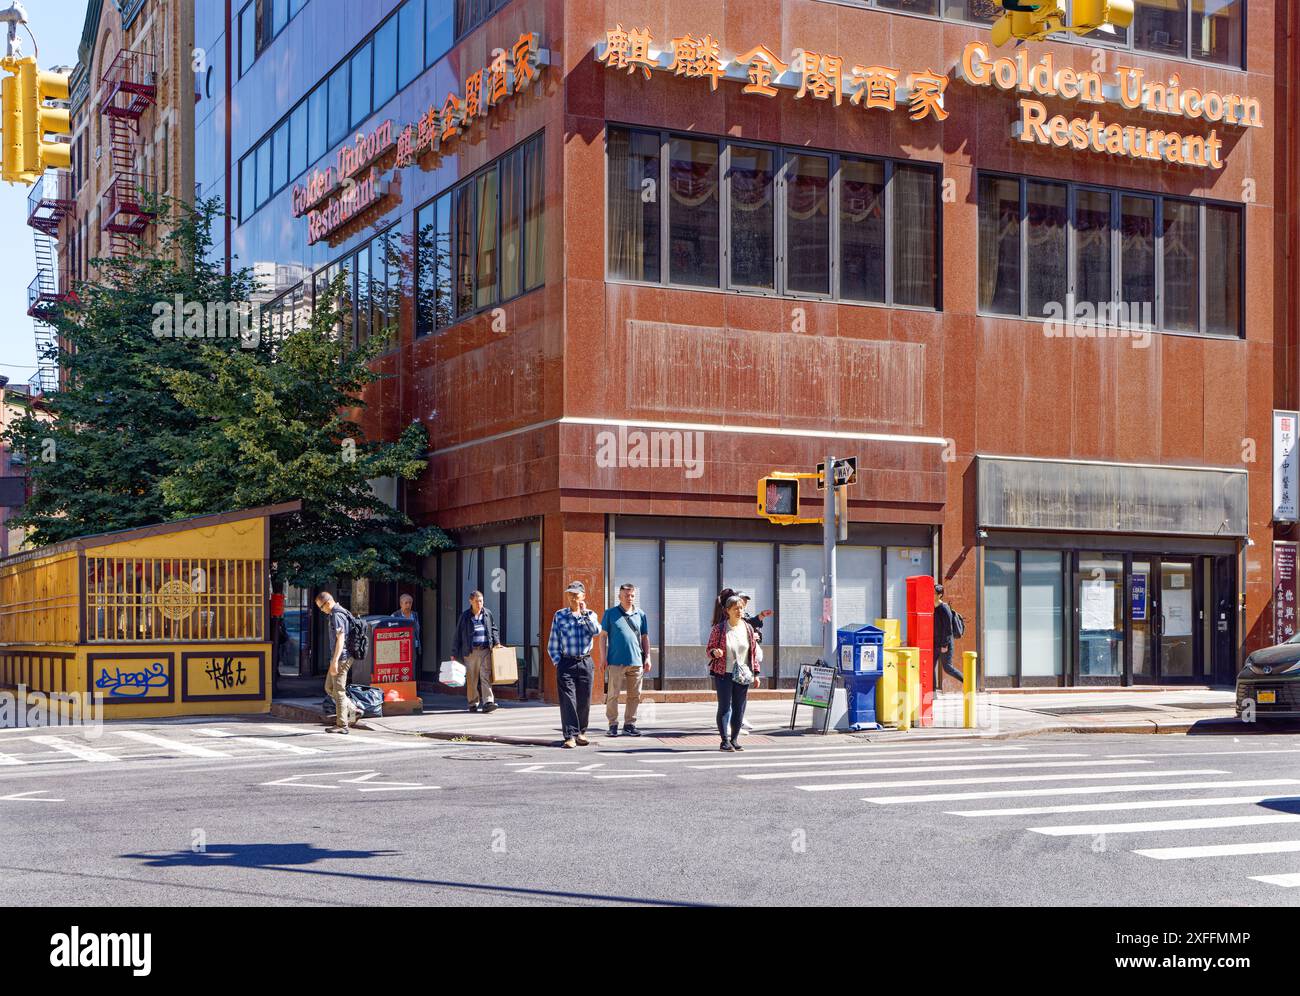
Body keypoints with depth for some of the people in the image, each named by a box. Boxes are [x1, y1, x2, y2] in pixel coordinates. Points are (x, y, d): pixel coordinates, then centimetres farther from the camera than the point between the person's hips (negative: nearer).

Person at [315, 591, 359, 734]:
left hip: (341, 658, -10)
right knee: (329, 688, 16)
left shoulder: (337, 615, -16)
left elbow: (340, 639, -22)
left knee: (339, 691, -4)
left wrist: (335, 661, -24)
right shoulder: (340, 612, 16)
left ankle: (341, 725, 1)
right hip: (341, 658, 10)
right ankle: (353, 710, 14)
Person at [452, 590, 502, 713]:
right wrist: (454, 653, 3)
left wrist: (496, 642, 7)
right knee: (471, 678, 5)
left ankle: (488, 702, -15)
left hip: (485, 650, 1)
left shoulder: (488, 613, 8)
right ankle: (473, 704, 16)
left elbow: (493, 629, 21)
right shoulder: (465, 616, 2)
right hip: (470, 651, -1)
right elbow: (458, 635, 5)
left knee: (486, 676, -9)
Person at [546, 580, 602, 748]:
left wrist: (584, 612, -10)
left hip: (585, 662, 2)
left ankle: (581, 732, 21)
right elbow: (552, 644, 7)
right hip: (566, 663, -2)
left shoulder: (590, 615, 9)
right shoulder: (559, 616, 5)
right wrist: (557, 662, -2)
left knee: (584, 700, 6)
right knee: (567, 699, -9)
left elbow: (596, 632, -13)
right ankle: (570, 736, -11)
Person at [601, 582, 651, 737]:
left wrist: (647, 657, 9)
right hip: (615, 661, -3)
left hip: (636, 661, 3)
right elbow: (604, 636, 4)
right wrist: (603, 657, -2)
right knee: (612, 694, -2)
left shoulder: (640, 615, 10)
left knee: (634, 695, 6)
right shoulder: (610, 613, 3)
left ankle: (629, 724, 15)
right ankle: (613, 725, 7)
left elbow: (645, 637, 15)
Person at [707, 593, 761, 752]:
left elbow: (753, 652, 12)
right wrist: (715, 652, -22)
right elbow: (709, 650, 2)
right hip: (724, 674, -4)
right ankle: (725, 741, -1)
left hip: (743, 675, 4)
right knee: (724, 707, -5)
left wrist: (755, 674, 9)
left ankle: (735, 740, 14)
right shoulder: (718, 629, -3)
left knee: (739, 708, 5)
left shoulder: (748, 629, 8)